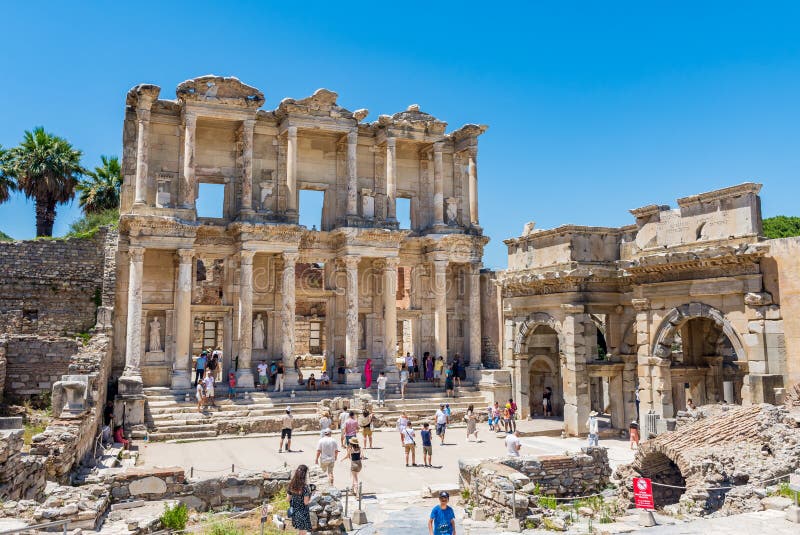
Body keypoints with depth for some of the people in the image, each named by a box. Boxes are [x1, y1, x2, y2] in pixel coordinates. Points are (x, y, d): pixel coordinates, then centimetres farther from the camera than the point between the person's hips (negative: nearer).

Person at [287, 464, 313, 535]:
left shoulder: (291, 485, -7)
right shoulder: (305, 487, -25)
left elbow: (289, 498, 1)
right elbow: (306, 502, -20)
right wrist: (309, 493, -7)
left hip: (294, 511, 6)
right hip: (303, 512, -6)